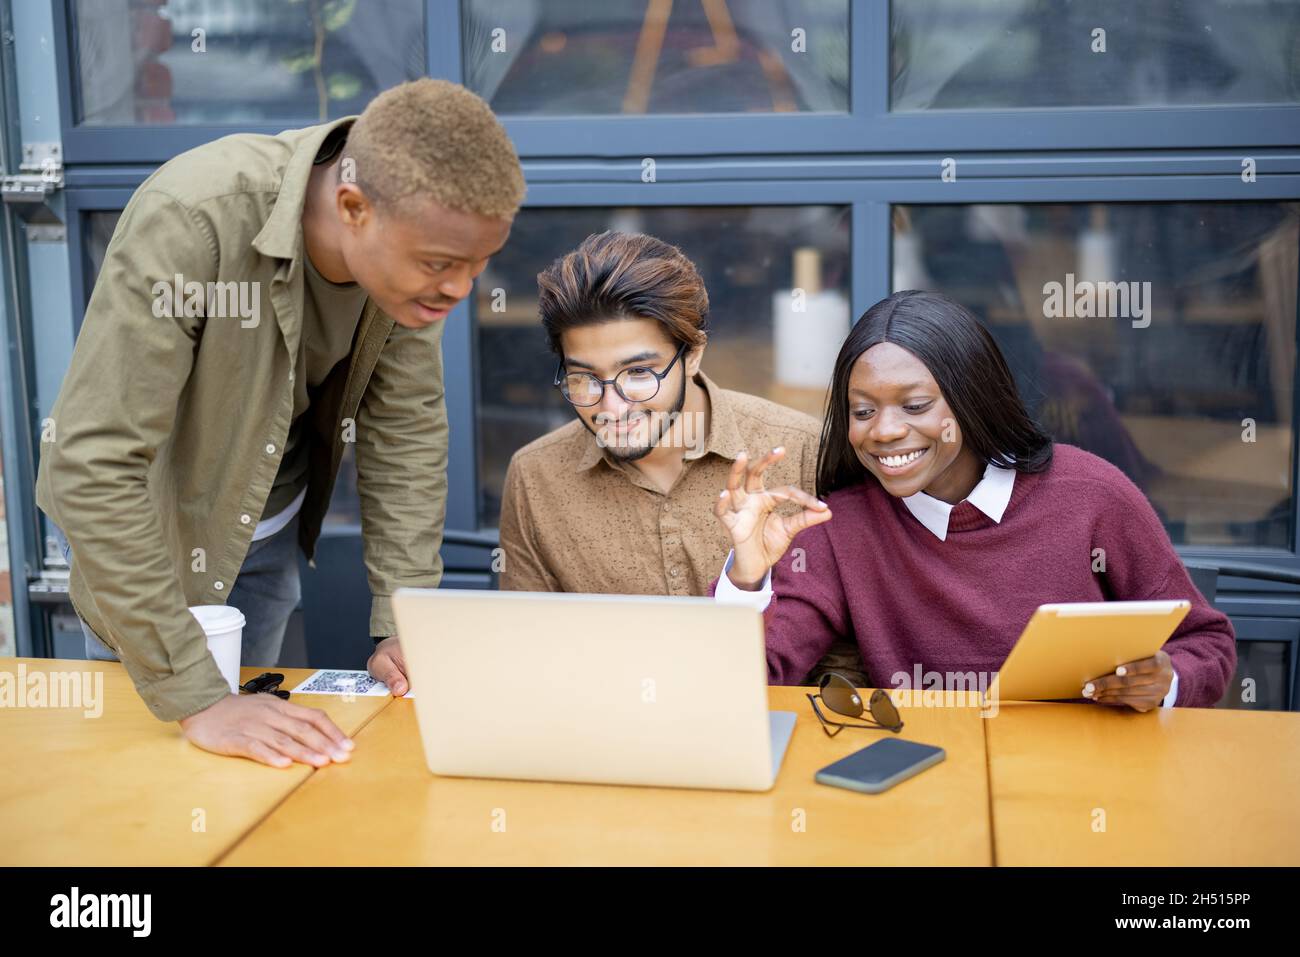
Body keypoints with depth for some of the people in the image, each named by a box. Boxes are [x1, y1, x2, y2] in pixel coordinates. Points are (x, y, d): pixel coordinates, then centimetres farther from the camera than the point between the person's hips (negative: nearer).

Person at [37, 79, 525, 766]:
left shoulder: (414, 235, -20)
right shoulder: (191, 222, -37)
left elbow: (407, 427, -10)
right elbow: (95, 467, -37)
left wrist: (403, 627, -16)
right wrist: (197, 699, -37)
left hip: (270, 518, 5)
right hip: (141, 517, -4)